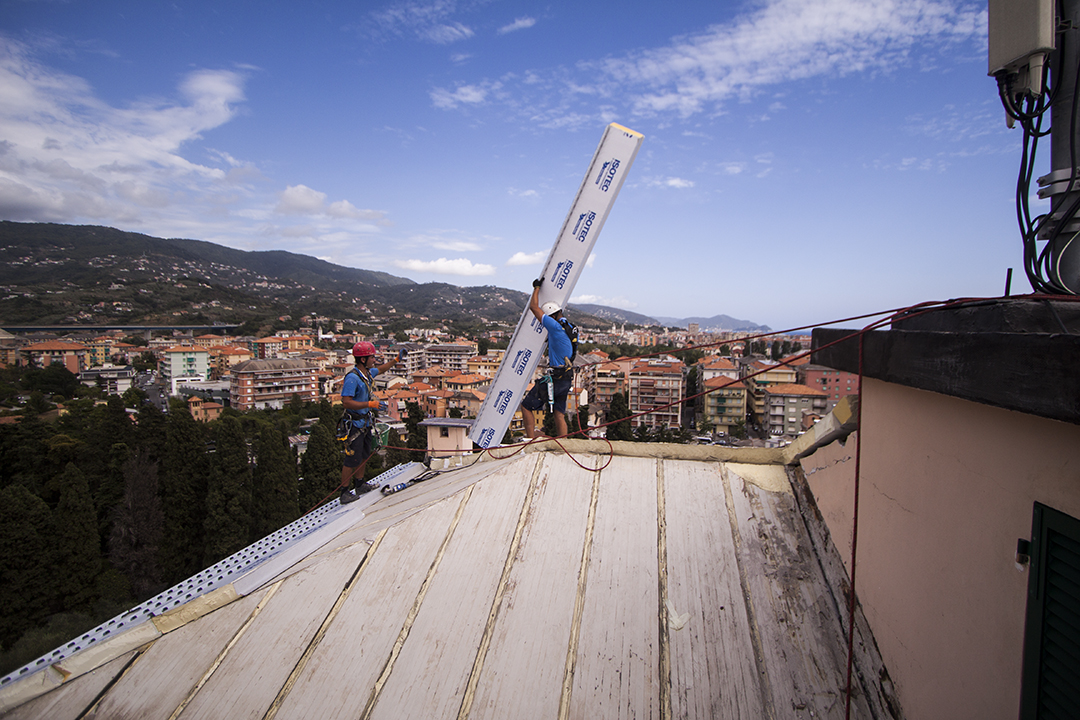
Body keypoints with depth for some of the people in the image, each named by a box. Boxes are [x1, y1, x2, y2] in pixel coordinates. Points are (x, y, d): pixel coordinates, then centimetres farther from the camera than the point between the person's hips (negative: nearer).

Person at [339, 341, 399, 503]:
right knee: (352, 459, -2)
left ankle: (360, 485, 35)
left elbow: (380, 369, 27)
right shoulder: (352, 377, -24)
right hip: (355, 424, -9)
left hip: (365, 422, 10)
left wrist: (396, 360, 28)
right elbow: (347, 402, -29)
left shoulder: (367, 373, 4)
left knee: (363, 455, 20)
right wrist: (370, 404, -31)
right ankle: (344, 493, 9)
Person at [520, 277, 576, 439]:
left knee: (526, 406, 4)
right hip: (567, 379, 9)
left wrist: (537, 287, 4)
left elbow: (533, 306, -10)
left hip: (554, 379, -9)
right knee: (559, 414, 13)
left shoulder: (555, 326, -16)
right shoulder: (570, 328, 9)